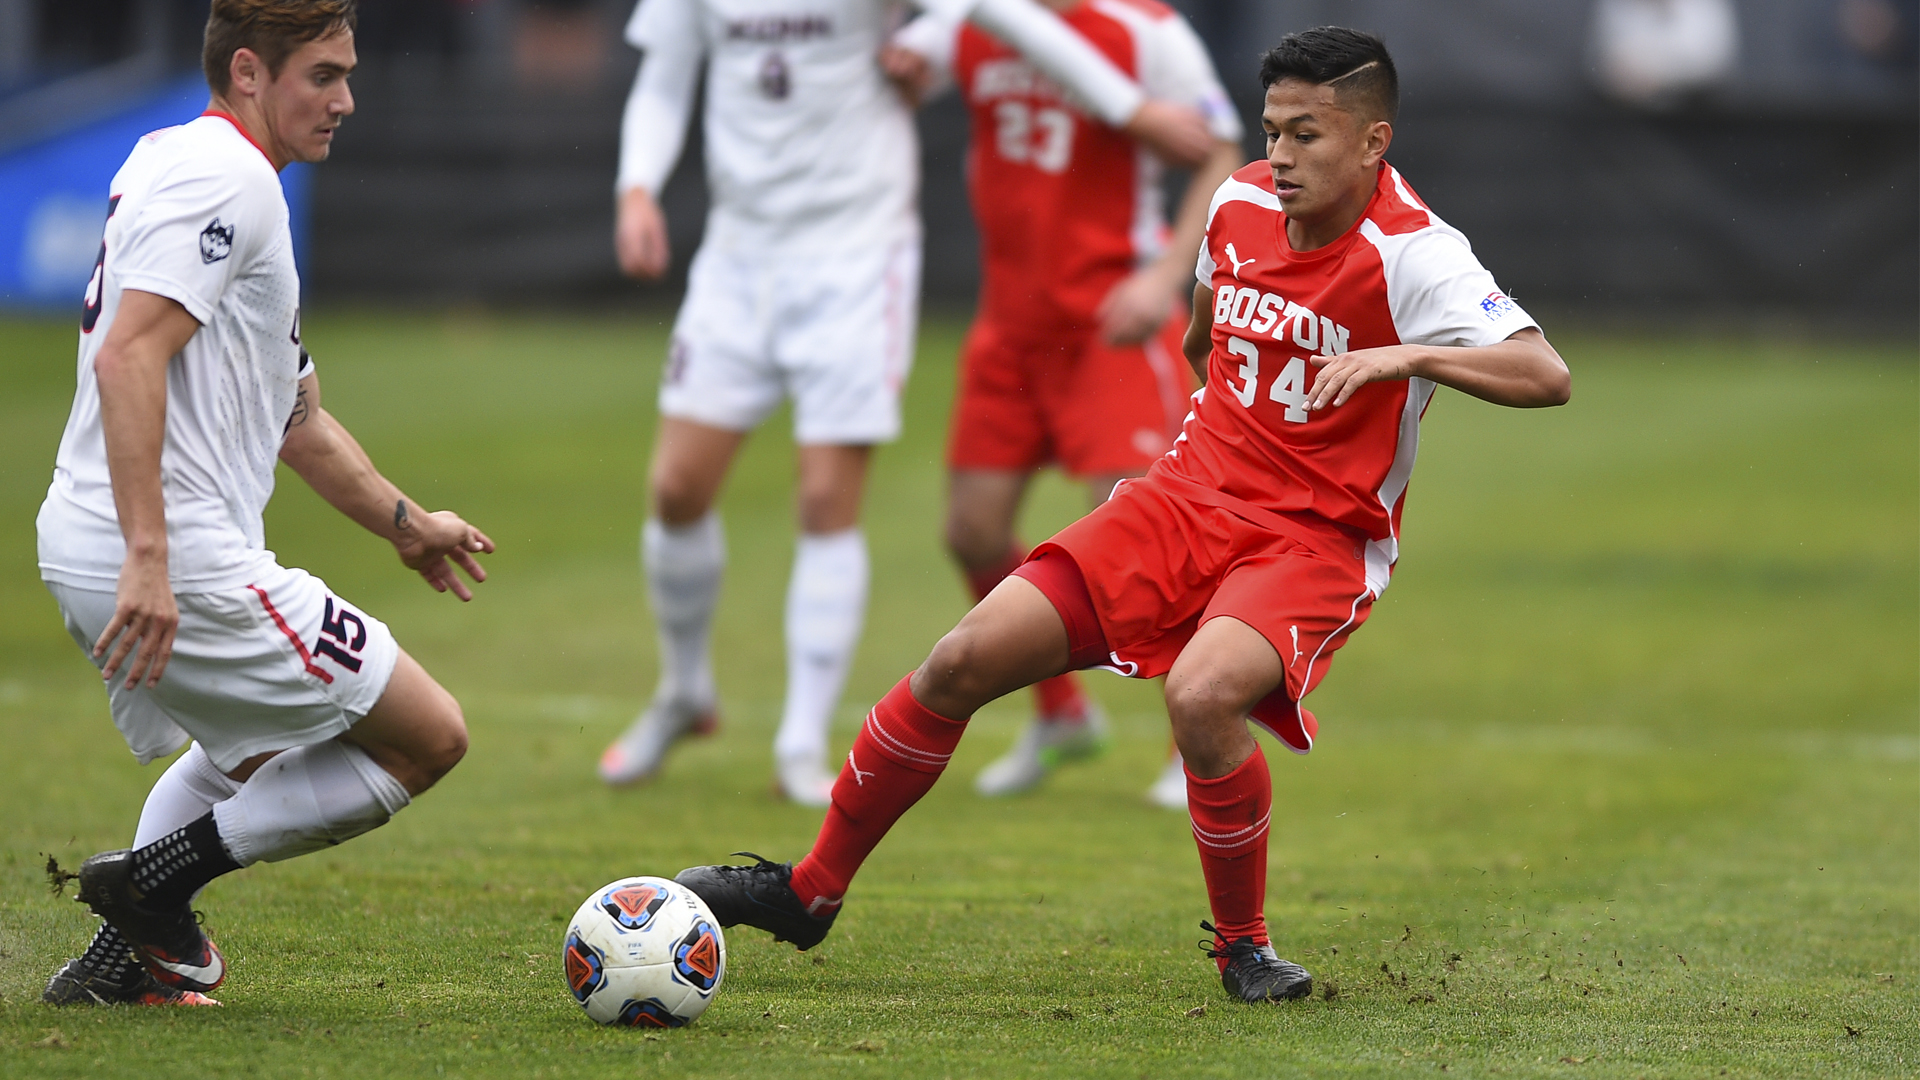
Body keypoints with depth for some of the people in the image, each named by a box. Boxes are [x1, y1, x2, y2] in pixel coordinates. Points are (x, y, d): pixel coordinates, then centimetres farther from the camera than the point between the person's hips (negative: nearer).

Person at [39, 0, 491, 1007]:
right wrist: (149, 556, -30)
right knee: (428, 737, -3)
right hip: (182, 567, -11)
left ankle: (122, 958, 22)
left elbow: (292, 416, 29)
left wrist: (403, 522, 30)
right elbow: (129, 358, -25)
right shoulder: (224, 177, -12)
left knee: (253, 752, 36)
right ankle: (157, 878, -3)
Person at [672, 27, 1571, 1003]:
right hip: (1188, 496, 6)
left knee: (1202, 694, -35)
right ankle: (811, 890, 11)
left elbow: (1546, 376, -29)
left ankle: (1244, 947, -10)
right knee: (964, 661, -6)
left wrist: (1408, 355, -39)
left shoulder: (1412, 256, -17)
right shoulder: (1239, 204, 2)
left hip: (1316, 544, -6)